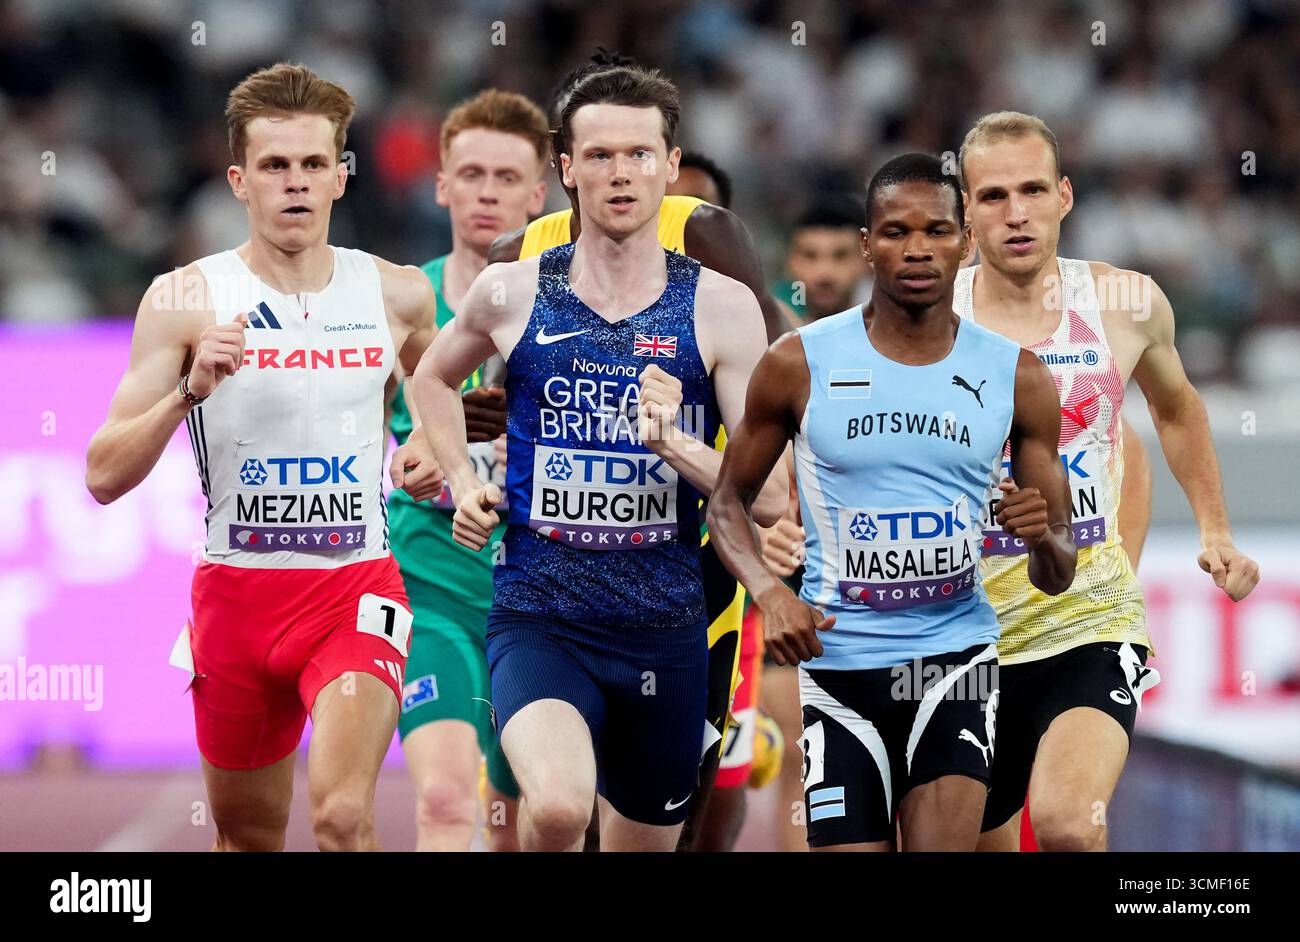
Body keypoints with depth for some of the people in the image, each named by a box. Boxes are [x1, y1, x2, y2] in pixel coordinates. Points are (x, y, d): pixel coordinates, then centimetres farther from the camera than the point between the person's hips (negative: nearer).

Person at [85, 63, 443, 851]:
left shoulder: (398, 294, 2)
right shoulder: (187, 300, -4)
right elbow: (105, 477, -8)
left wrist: (436, 452, 2)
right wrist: (189, 391, -23)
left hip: (356, 589, 0)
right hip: (237, 590, 1)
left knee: (342, 813, -24)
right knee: (249, 837, 15)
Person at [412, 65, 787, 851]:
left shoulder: (721, 308, -2)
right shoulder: (510, 294, 1)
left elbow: (770, 498, -4)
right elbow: (433, 378, 24)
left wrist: (676, 445, -21)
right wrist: (463, 481, 9)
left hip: (664, 630, 2)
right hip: (538, 617, -2)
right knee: (557, 806, -31)